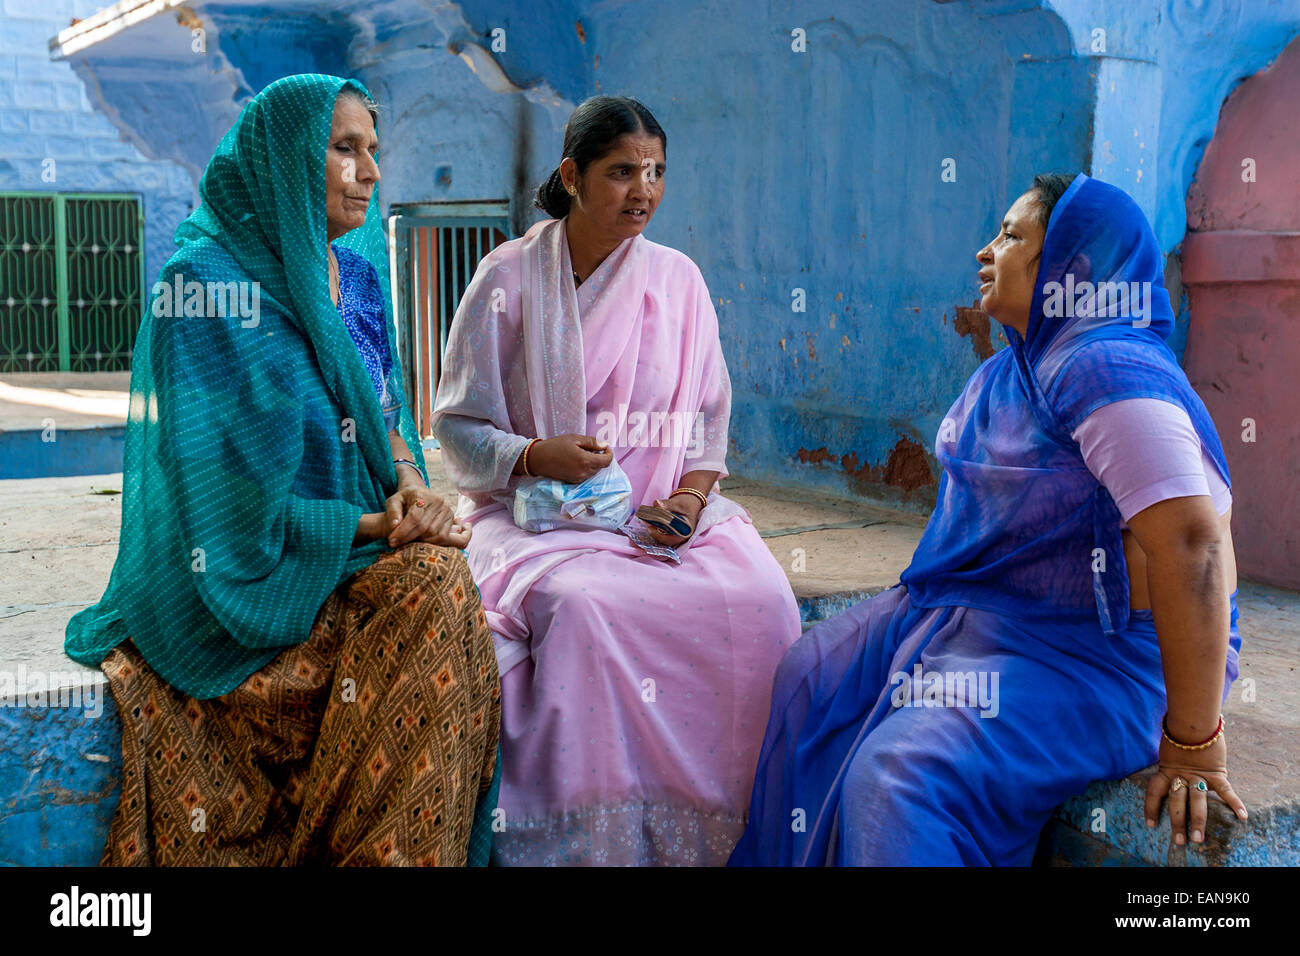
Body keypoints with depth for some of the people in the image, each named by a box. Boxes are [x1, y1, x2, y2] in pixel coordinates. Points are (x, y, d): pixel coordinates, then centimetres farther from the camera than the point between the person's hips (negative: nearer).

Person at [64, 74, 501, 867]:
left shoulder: (356, 274, 10)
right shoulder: (208, 282, -12)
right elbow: (228, 493, -16)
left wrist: (412, 488, -10)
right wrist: (373, 527, -17)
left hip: (356, 550, 6)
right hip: (245, 586, -6)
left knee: (440, 578, -23)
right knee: (430, 592, -26)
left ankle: (419, 847, -15)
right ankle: (374, 849, -14)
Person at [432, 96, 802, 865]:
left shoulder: (677, 278, 10)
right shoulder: (510, 276, 1)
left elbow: (708, 419, 13)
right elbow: (456, 428, 2)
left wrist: (691, 496, -8)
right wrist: (534, 456, -18)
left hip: (661, 508, 3)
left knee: (758, 594, -26)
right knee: (582, 602, -36)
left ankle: (744, 830, -10)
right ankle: (588, 837, -19)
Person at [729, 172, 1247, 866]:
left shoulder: (1105, 372, -23)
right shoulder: (1008, 372, 12)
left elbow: (1192, 543, -31)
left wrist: (1193, 742, -28)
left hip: (1090, 653, -10)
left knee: (902, 776, -27)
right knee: (802, 685, 2)